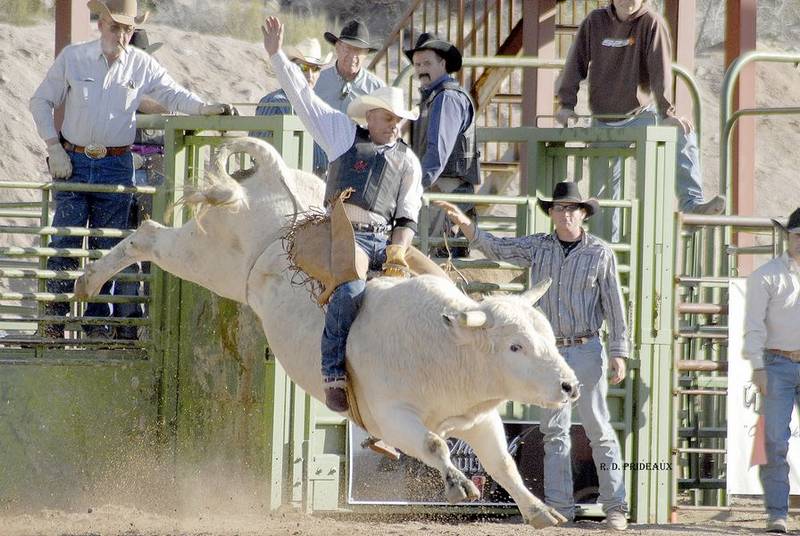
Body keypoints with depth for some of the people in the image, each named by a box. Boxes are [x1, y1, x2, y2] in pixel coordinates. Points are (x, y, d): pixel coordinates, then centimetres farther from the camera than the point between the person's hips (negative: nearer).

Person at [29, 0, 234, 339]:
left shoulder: (142, 65, 3)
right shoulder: (73, 58, 0)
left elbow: (173, 95, 11)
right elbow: (41, 102, 5)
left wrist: (204, 108, -9)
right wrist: (54, 149, -2)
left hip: (116, 167, 1)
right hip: (73, 162, -1)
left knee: (108, 248, 4)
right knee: (65, 245, -3)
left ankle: (97, 321, 11)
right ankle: (54, 318, 4)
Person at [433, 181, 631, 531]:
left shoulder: (600, 253, -2)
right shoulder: (538, 247, 6)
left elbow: (614, 306, -2)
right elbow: (496, 248, 2)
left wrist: (619, 353, -7)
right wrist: (464, 223, -14)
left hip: (586, 350, -4)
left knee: (599, 428, -3)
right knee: (554, 430, 6)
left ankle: (614, 507, 0)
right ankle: (559, 507, 9)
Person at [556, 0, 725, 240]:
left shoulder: (651, 23, -8)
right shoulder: (595, 22, 1)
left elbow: (660, 68, -18)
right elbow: (576, 63, 2)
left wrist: (666, 111, -28)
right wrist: (566, 104, -9)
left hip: (640, 113, -3)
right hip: (604, 121, 3)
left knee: (683, 136, -30)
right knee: (604, 186, 2)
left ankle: (692, 203, -34)